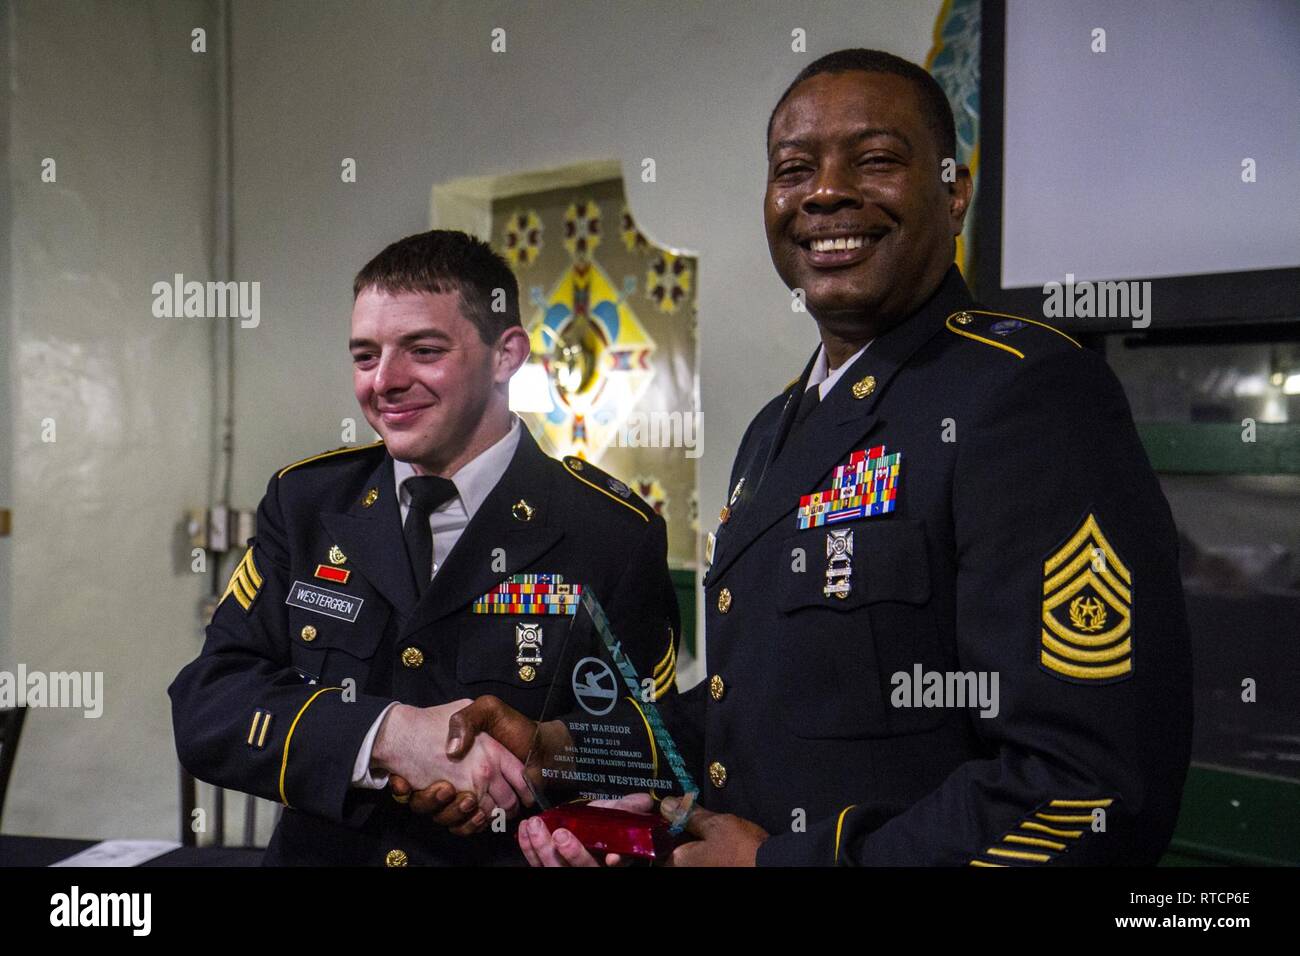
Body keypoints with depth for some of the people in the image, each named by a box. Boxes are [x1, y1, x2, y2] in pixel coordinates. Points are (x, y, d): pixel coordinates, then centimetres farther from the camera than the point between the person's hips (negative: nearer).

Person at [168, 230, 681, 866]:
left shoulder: (614, 534, -7)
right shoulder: (304, 503, 2)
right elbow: (203, 708, -4)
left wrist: (533, 771, -21)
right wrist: (387, 734, -19)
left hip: (509, 849, -2)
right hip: (322, 850, 3)